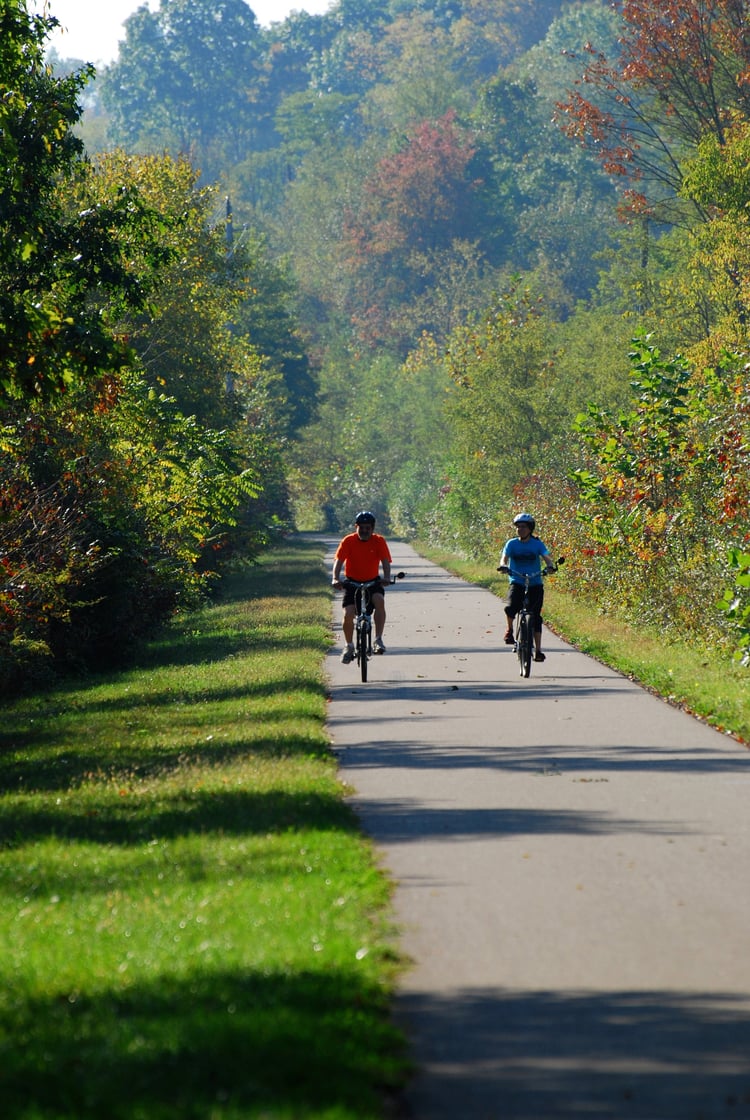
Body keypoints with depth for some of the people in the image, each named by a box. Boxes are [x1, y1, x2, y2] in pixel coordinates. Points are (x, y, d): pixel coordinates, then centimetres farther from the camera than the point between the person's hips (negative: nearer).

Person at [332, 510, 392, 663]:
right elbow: (339, 560, -20)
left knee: (379, 601, -31)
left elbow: (385, 561, -17)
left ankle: (378, 640, -24)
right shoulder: (348, 541, -12)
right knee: (348, 615, -15)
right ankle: (349, 646, 10)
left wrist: (386, 577, -37)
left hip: (373, 581, 0)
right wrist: (335, 578, -37)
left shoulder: (379, 541, -8)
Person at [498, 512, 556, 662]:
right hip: (517, 583, 0)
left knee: (536, 616, -5)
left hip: (535, 583, 0)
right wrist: (503, 565, -33)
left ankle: (538, 650, 3)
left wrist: (550, 566, -35)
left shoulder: (537, 544, -1)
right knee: (510, 607, -27)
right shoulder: (511, 544, 1)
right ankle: (510, 630, 5)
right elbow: (504, 558, -9)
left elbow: (546, 557, -12)